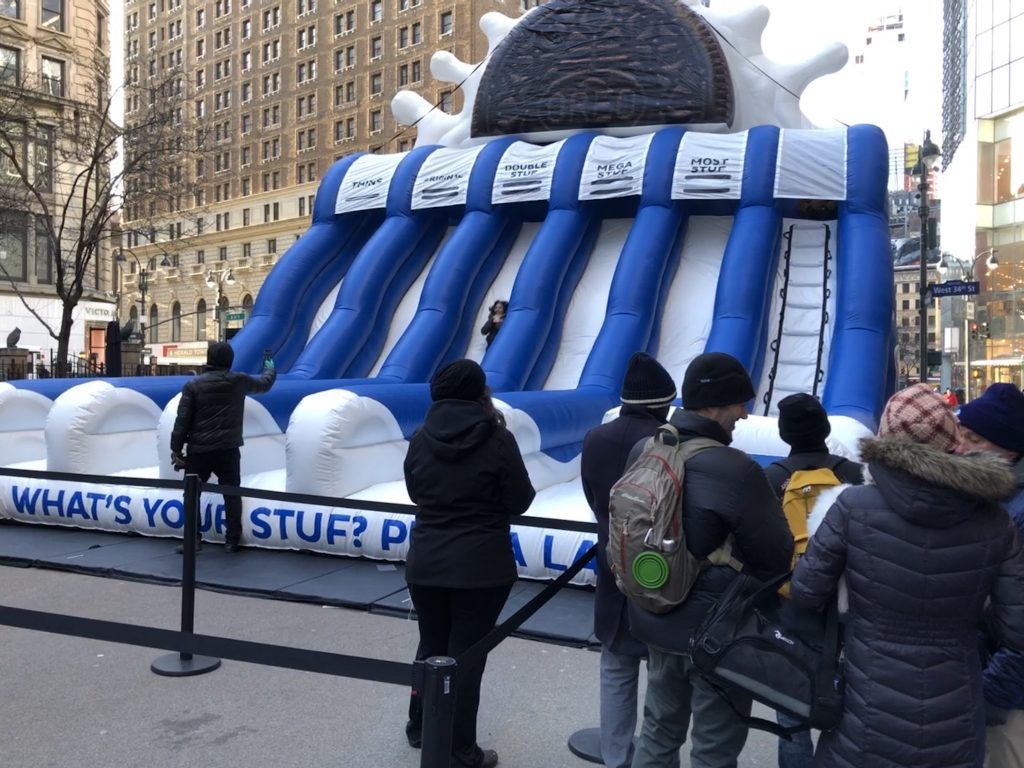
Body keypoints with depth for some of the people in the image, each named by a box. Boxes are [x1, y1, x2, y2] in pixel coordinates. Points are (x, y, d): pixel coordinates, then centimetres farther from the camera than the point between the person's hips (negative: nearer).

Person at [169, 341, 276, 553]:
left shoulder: (193, 385, -3)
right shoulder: (239, 381, 2)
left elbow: (182, 419, -4)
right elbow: (264, 384, 22)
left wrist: (176, 448, 3)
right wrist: (270, 368, 43)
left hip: (199, 450, -1)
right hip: (228, 449, 1)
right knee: (232, 495, 10)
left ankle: (193, 539, 9)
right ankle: (232, 540, 12)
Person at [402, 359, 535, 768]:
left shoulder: (421, 439, -1)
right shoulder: (498, 440, -13)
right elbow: (520, 502, -7)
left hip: (426, 562, 4)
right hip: (482, 566, -4)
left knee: (431, 645, 21)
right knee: (467, 654, 6)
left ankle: (420, 727, 40)